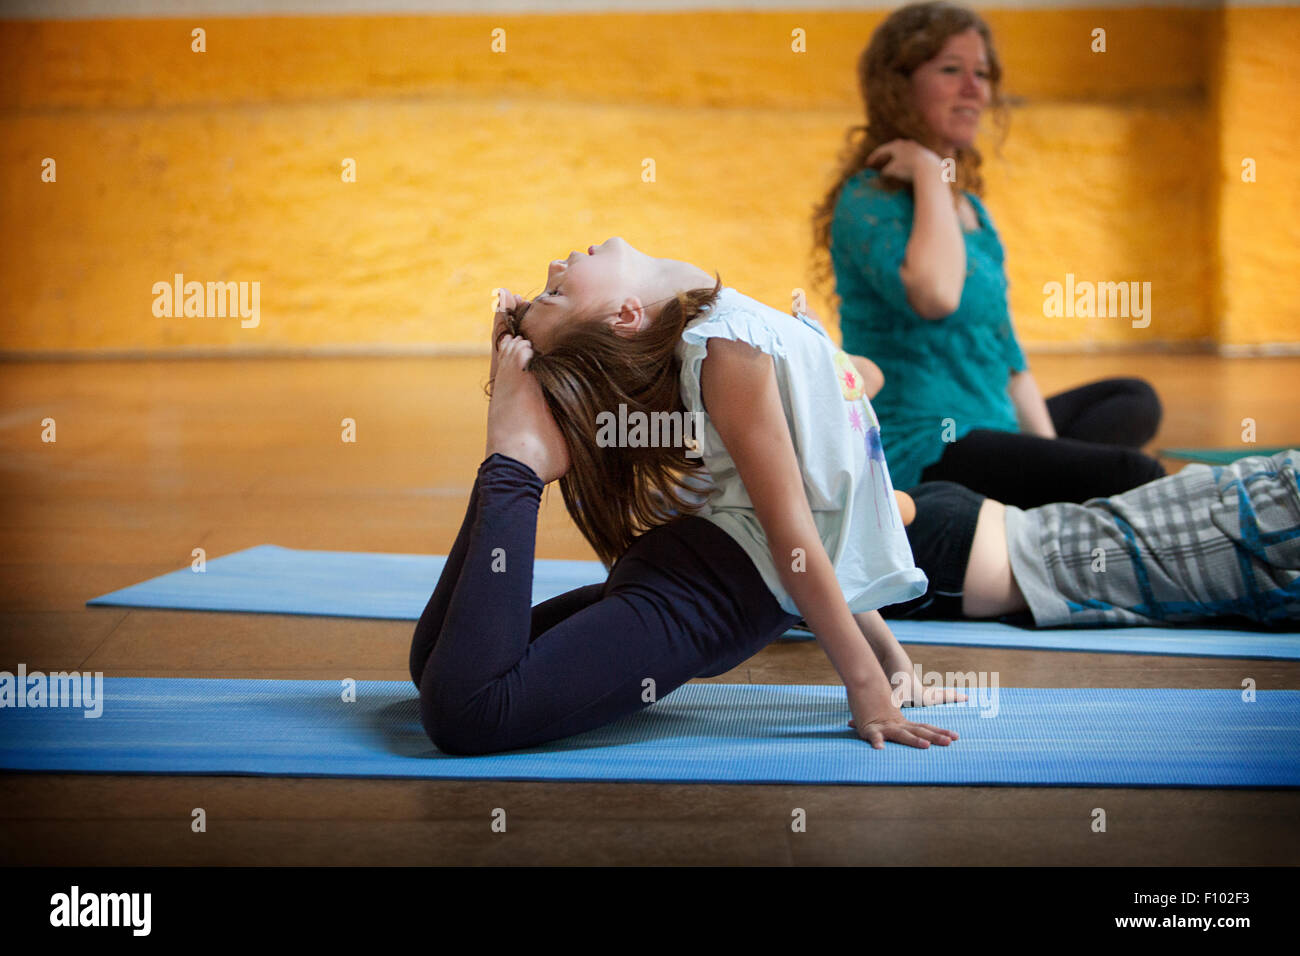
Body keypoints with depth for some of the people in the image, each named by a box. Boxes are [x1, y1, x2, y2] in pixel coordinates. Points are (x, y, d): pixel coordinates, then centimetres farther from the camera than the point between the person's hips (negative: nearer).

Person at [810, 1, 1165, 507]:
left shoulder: (970, 207, 17)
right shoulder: (871, 200, -11)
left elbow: (1004, 352, 19)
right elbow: (934, 296, -34)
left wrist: (1051, 459, 7)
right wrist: (929, 174, -18)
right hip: (917, 452, -10)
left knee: (1135, 400, 27)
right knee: (1134, 477, -23)